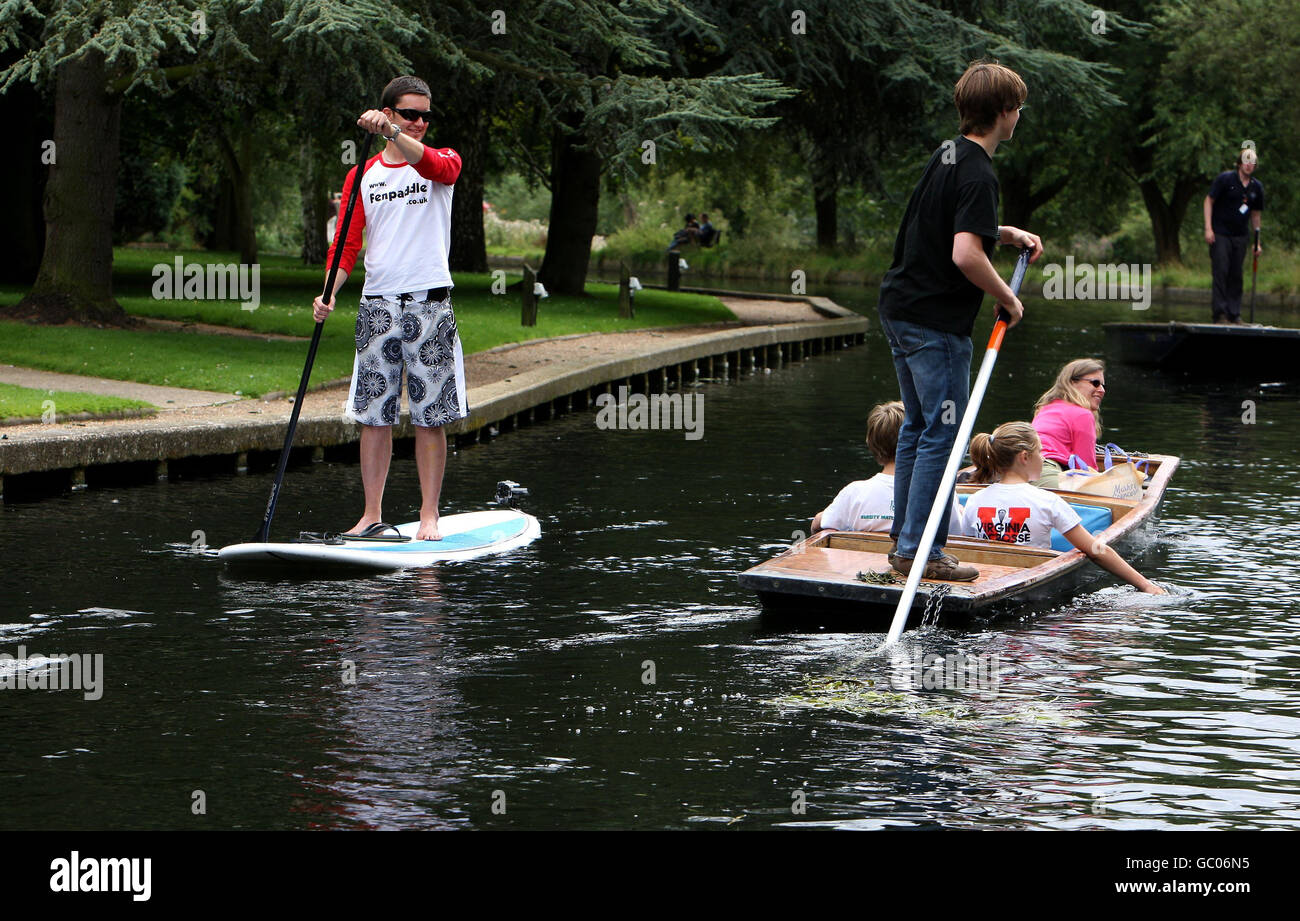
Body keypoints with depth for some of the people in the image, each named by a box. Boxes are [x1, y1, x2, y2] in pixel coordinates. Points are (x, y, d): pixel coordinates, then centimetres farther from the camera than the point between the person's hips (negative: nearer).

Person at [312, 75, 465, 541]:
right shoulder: (362, 176, 12)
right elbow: (347, 244, 8)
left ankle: (429, 516, 4)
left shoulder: (443, 161, 5)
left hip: (429, 305, -2)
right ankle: (372, 516, 9)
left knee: (429, 417, -2)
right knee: (373, 416, 2)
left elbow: (434, 165, -22)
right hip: (377, 305, 3)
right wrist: (329, 293, -7)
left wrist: (392, 133, -36)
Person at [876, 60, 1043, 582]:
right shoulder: (977, 174, -18)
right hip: (936, 322, -10)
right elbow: (965, 255, -28)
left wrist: (1008, 233, 18)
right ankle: (918, 551, -5)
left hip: (899, 309, 10)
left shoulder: (946, 155, 11)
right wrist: (1008, 300, -14)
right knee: (942, 434, -5)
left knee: (917, 427, 17)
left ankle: (904, 540, 23)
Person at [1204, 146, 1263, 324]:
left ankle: (1234, 314, 10)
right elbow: (1209, 201, -4)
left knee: (1236, 275, 5)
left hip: (1240, 236, 4)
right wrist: (1208, 228, -12)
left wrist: (1257, 242, 14)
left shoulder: (1256, 187, 8)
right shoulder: (1225, 179, -6)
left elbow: (1255, 214, 16)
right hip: (1220, 234, -4)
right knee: (1221, 272, -9)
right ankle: (1219, 312, -7)